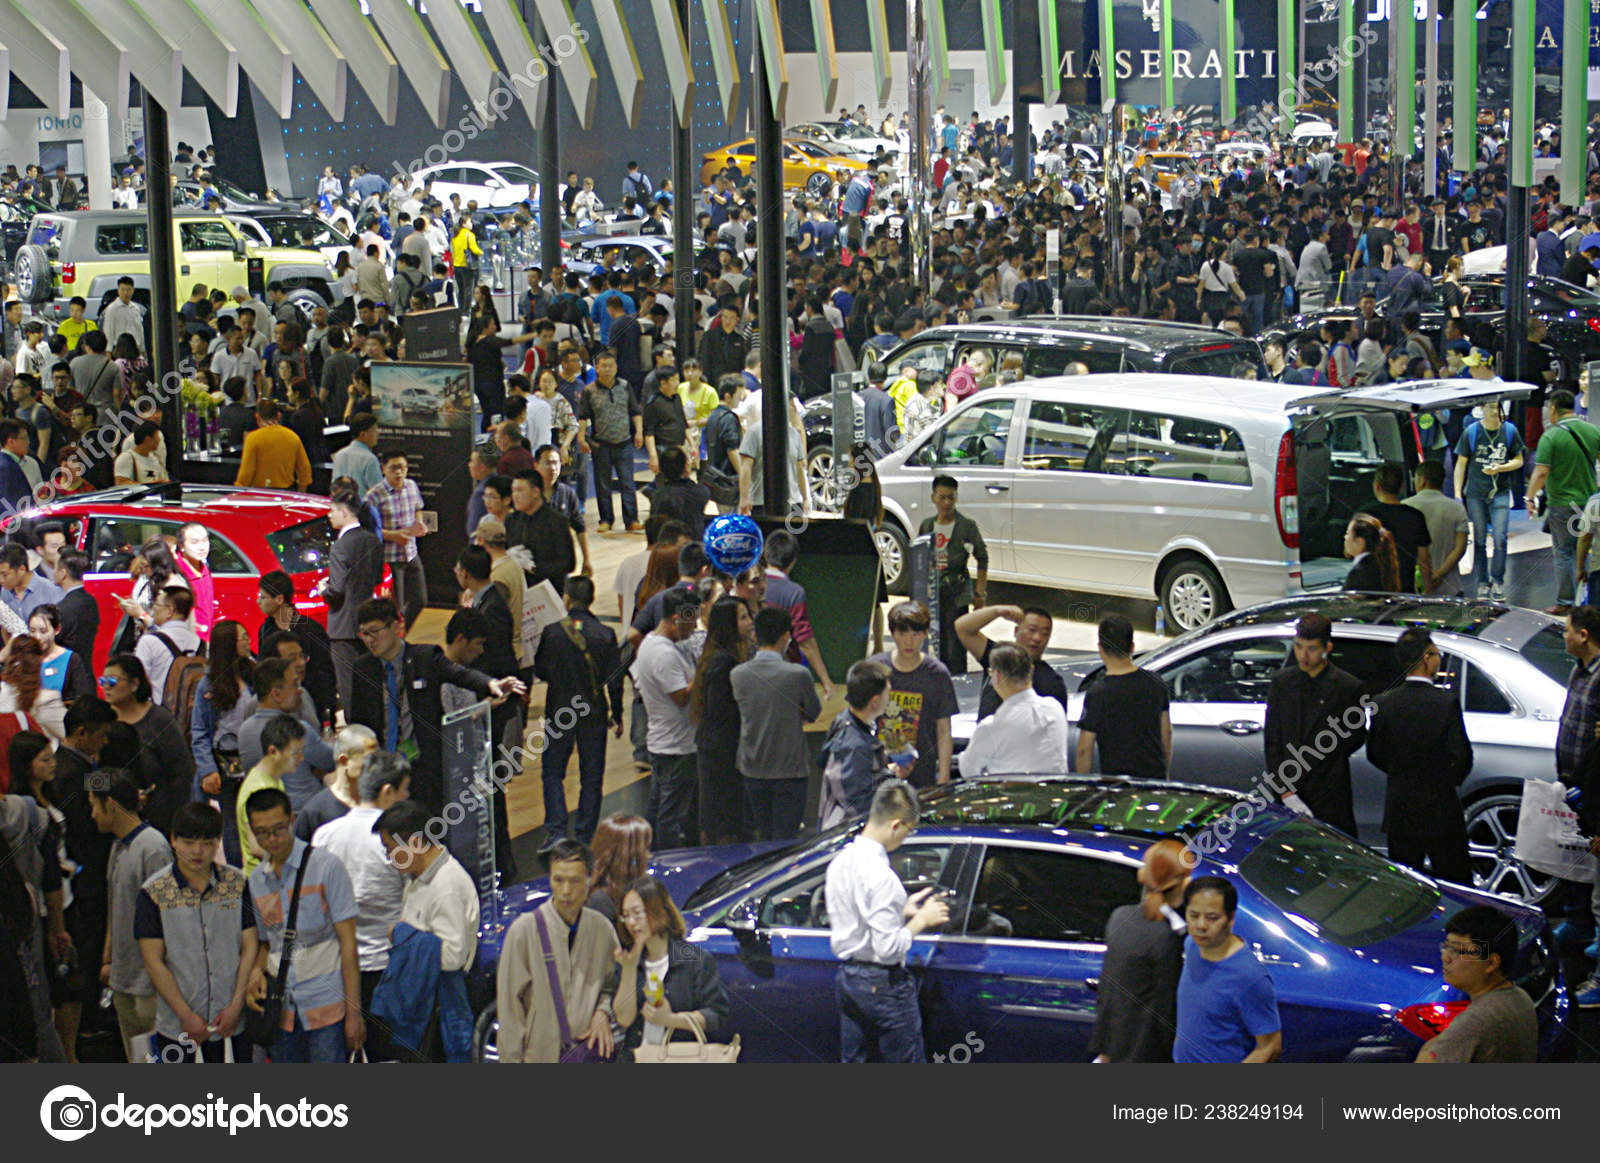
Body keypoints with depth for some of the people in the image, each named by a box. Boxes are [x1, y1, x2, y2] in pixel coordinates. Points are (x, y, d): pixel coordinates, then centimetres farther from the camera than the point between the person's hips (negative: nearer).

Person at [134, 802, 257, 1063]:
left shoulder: (237, 884, 3)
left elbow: (249, 948, 4)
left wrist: (236, 1005, -6)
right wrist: (186, 1015, -10)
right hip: (178, 1029, -2)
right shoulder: (154, 893, -5)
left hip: (234, 1025, 2)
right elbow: (153, 962, -6)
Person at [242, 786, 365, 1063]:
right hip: (282, 1008, 5)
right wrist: (257, 970, -2)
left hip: (327, 1006, -5)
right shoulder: (256, 880, 10)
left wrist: (354, 1011, -11)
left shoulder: (326, 866, -6)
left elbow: (348, 942, -7)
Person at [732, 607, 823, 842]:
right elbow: (814, 713, -3)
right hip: (790, 769, -4)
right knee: (785, 839, 4)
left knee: (763, 838, 18)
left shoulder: (738, 675, -5)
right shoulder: (798, 675, -17)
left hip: (752, 769, 4)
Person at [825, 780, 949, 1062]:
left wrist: (902, 911, 12)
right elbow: (889, 949, -23)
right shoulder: (880, 876, -24)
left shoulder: (840, 861, 4)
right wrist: (920, 920, -9)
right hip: (883, 984, -8)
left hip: (847, 977, 8)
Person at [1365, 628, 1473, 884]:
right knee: (1455, 883, 7)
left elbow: (1374, 754, 5)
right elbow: (1461, 755, -11)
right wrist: (1450, 780, 10)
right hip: (1440, 810, -4)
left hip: (1398, 811, 4)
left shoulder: (1383, 702, -3)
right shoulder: (1446, 702, -15)